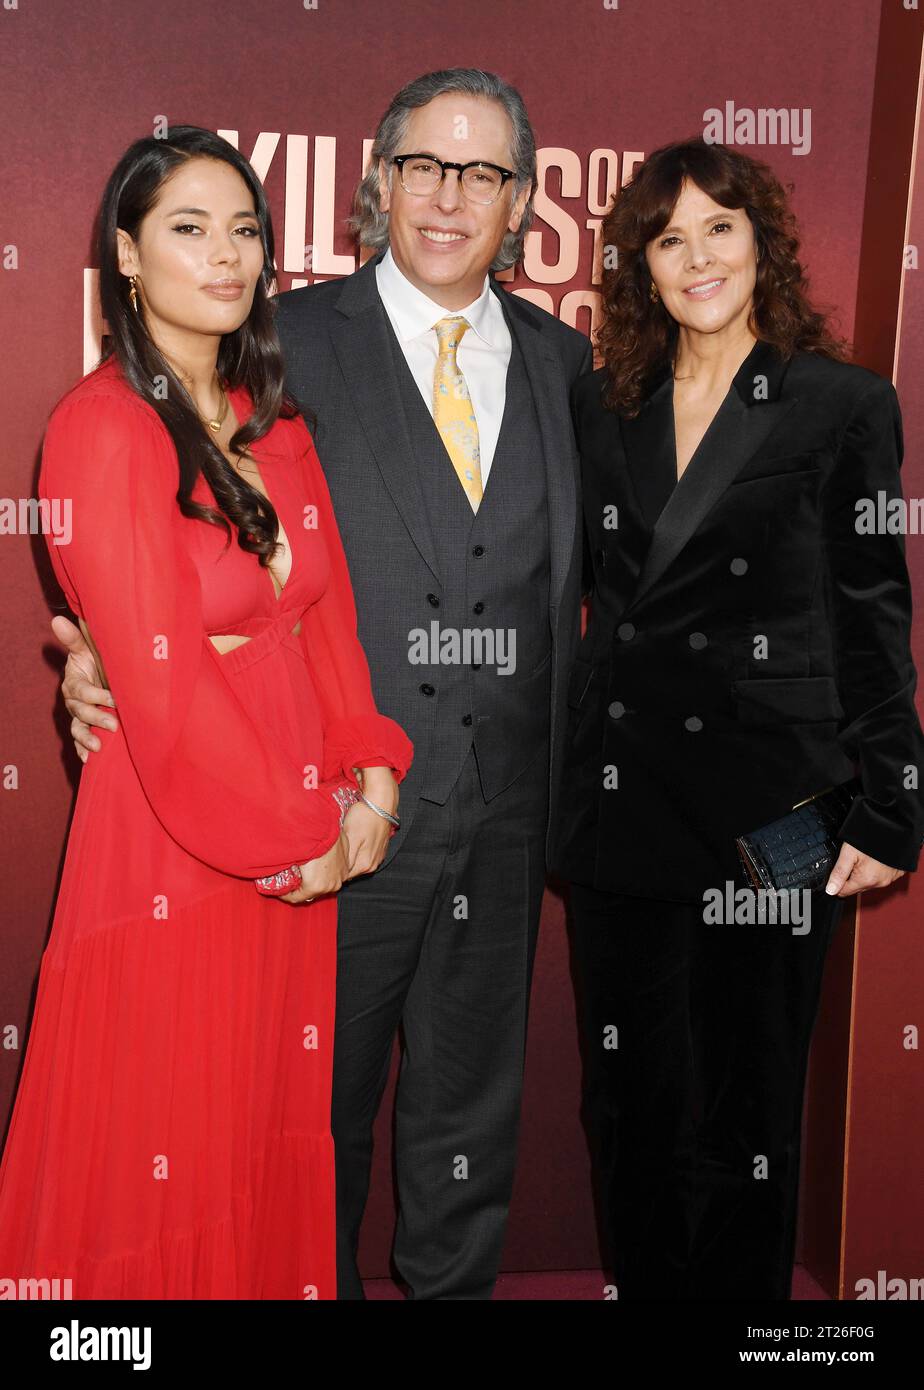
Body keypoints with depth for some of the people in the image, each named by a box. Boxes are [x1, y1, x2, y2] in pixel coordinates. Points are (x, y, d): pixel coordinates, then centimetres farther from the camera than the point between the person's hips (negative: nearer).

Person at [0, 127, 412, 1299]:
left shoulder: (274, 421, 9)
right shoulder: (102, 428, -14)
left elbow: (328, 615, 8)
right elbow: (163, 683, -18)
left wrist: (371, 773, -5)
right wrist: (296, 836, -13)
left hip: (306, 841, 7)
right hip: (174, 846, -6)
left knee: (277, 1124, 20)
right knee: (171, 1155, 10)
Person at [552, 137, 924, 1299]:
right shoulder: (601, 405, 9)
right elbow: (568, 587, 12)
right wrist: (554, 775, 5)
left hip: (768, 804, -3)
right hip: (623, 798, 4)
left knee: (747, 1107, 9)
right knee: (630, 1097, 14)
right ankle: (643, 1287, 33)